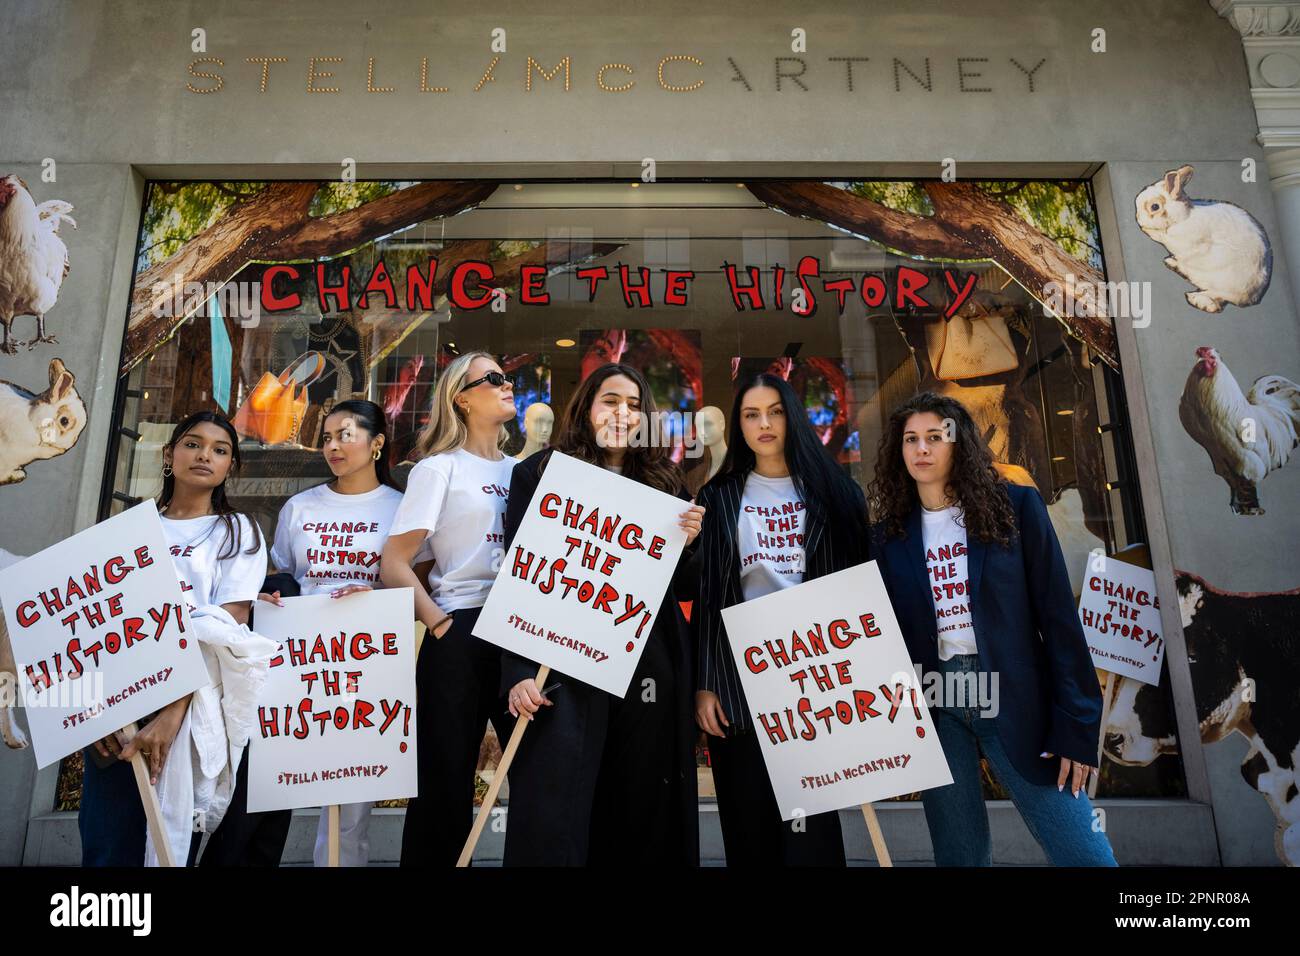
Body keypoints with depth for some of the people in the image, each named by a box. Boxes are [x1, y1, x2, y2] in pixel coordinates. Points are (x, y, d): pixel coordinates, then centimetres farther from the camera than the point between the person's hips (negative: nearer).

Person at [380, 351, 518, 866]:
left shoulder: (520, 470, 14)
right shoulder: (441, 466, 0)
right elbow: (393, 564, -5)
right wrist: (440, 625, -11)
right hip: (463, 634, -5)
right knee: (447, 776, 5)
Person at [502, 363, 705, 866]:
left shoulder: (662, 480, 12)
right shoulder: (541, 471, 3)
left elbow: (677, 584, 15)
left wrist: (686, 543, -6)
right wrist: (518, 670, -12)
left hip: (649, 664, 3)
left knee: (644, 810, 10)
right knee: (552, 819, -4)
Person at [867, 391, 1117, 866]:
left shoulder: (1014, 507, -2)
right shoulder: (889, 534, 4)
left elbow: (1058, 616, -4)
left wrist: (1075, 723, -8)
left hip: (1016, 704, -1)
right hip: (932, 710, 2)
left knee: (1087, 855, 0)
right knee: (959, 855, 11)